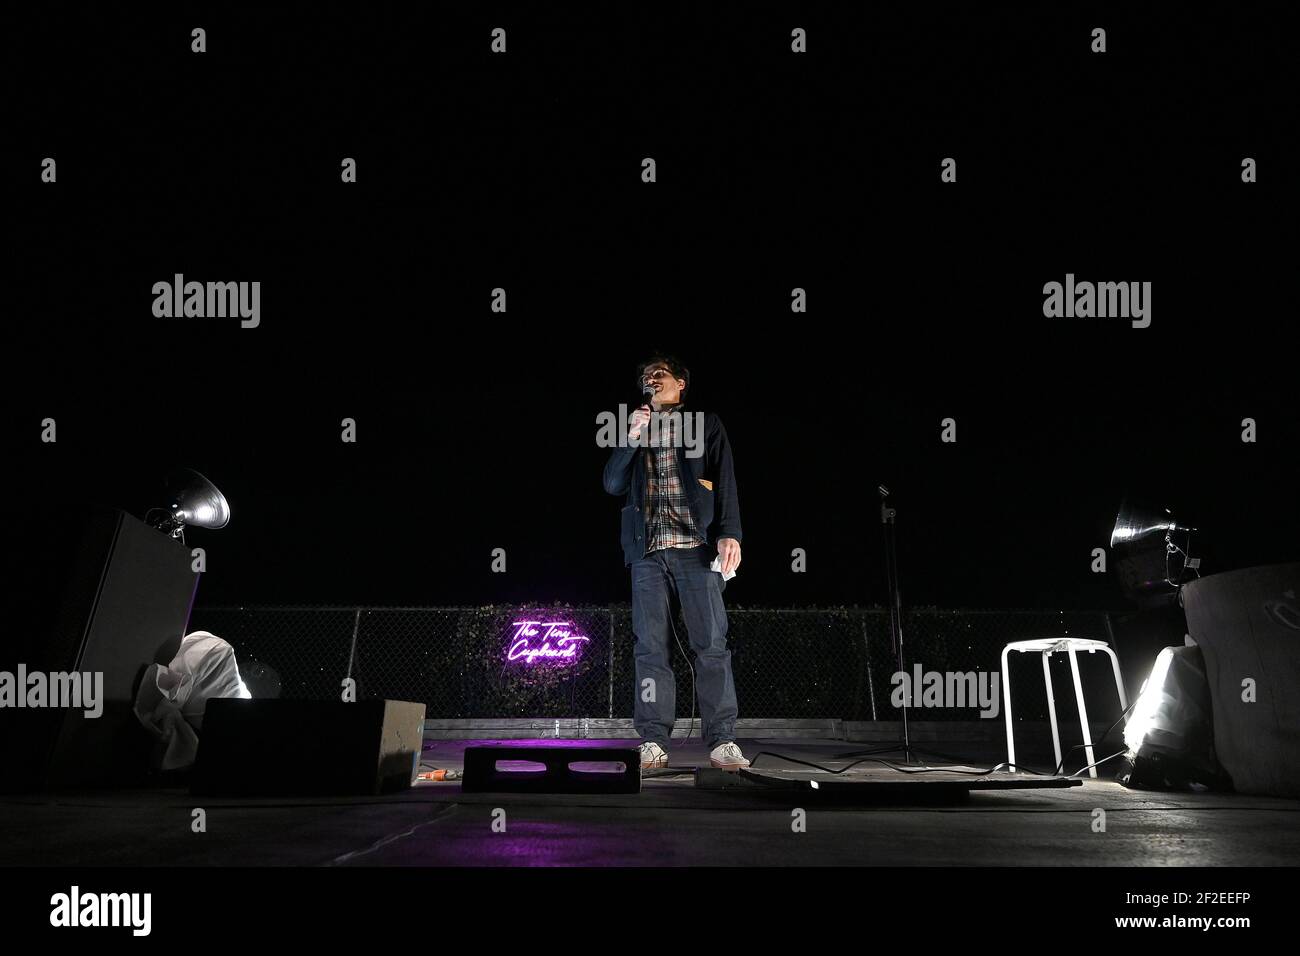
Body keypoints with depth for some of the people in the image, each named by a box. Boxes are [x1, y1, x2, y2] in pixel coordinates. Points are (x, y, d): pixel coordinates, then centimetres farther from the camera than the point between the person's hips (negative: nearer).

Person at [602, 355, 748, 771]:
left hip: (695, 546, -2)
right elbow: (612, 484, 13)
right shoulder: (635, 429, 22)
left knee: (711, 643, -8)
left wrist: (728, 533, -9)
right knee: (650, 646, -2)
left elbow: (724, 482, 5)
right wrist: (632, 439, -1)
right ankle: (654, 742, -1)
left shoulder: (706, 424, 14)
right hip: (648, 550, 3)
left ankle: (722, 741, -7)